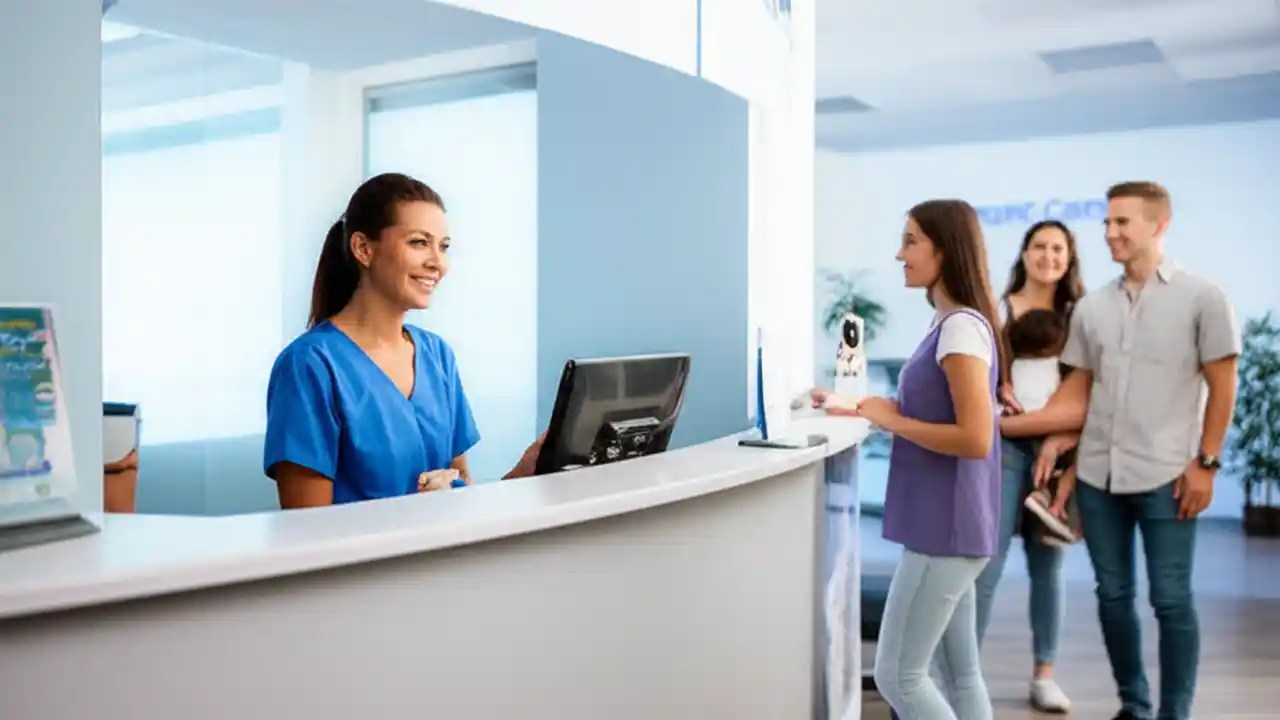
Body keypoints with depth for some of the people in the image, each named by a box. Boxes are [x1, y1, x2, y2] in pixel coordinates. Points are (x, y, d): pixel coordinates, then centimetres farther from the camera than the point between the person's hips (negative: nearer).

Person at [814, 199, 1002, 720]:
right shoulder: (950, 323, 12)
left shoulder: (962, 326, -17)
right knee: (961, 673, 15)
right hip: (943, 524, 10)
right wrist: (859, 408, 11)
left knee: (897, 675, -2)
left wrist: (890, 420, -14)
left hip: (947, 527, -10)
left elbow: (975, 439, -24)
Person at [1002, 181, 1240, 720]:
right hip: (1098, 475, 4)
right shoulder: (1092, 306, 9)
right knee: (1113, 594, 12)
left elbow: (1222, 388, -2)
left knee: (1171, 600, 2)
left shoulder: (1202, 297, -2)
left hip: (1165, 476, -4)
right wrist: (1060, 438, 1)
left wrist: (1205, 462, -6)